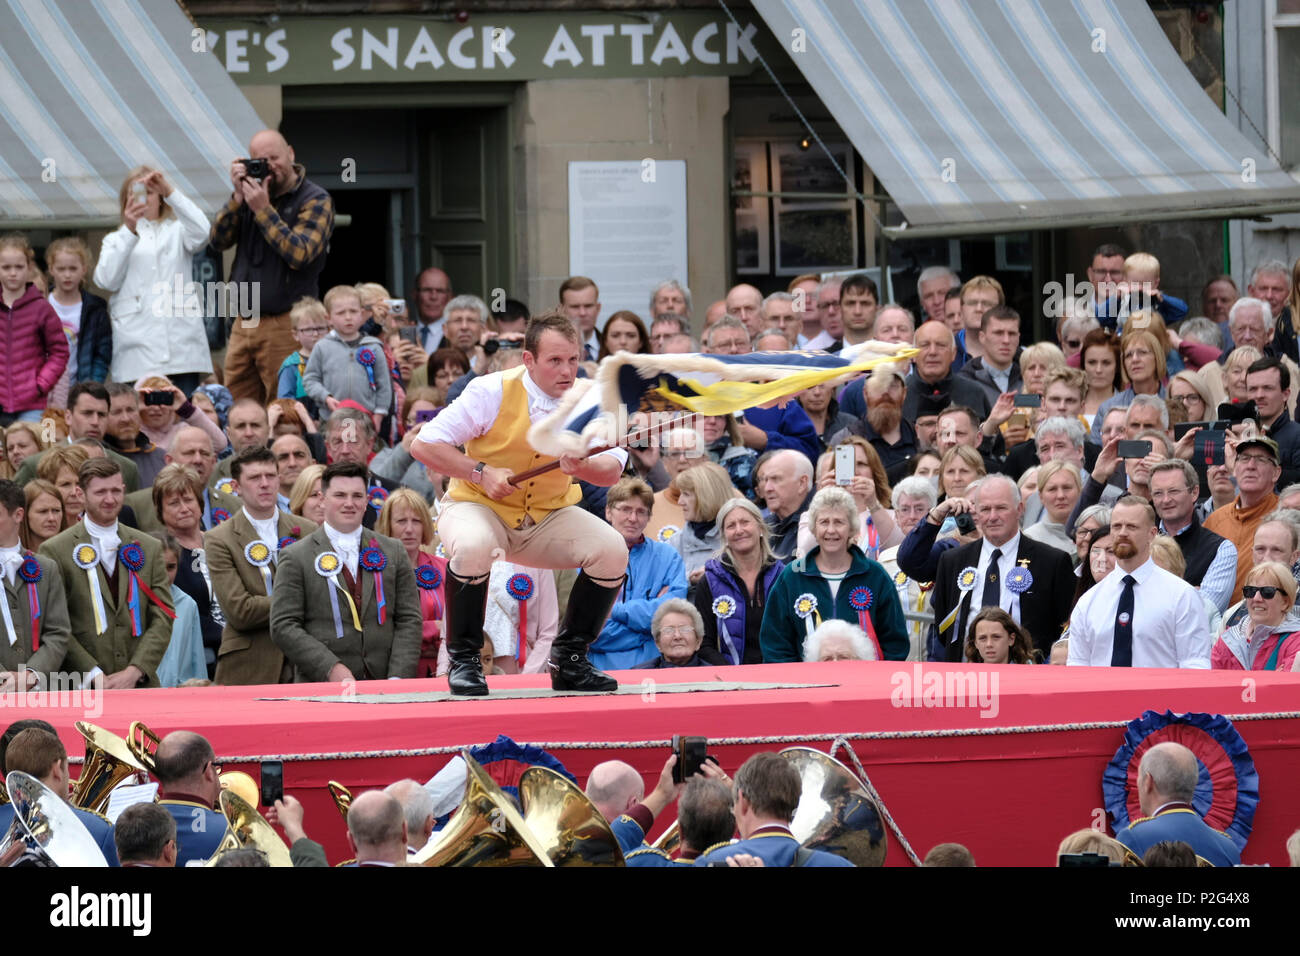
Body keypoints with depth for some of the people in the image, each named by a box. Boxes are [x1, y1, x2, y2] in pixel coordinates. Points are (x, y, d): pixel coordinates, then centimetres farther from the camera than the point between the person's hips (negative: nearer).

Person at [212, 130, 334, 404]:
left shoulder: (315, 201, -2)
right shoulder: (254, 192, 14)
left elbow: (299, 254, -16)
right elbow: (219, 240, 6)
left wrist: (263, 209, -14)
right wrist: (239, 196, -4)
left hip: (285, 327, -6)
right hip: (244, 325, 6)